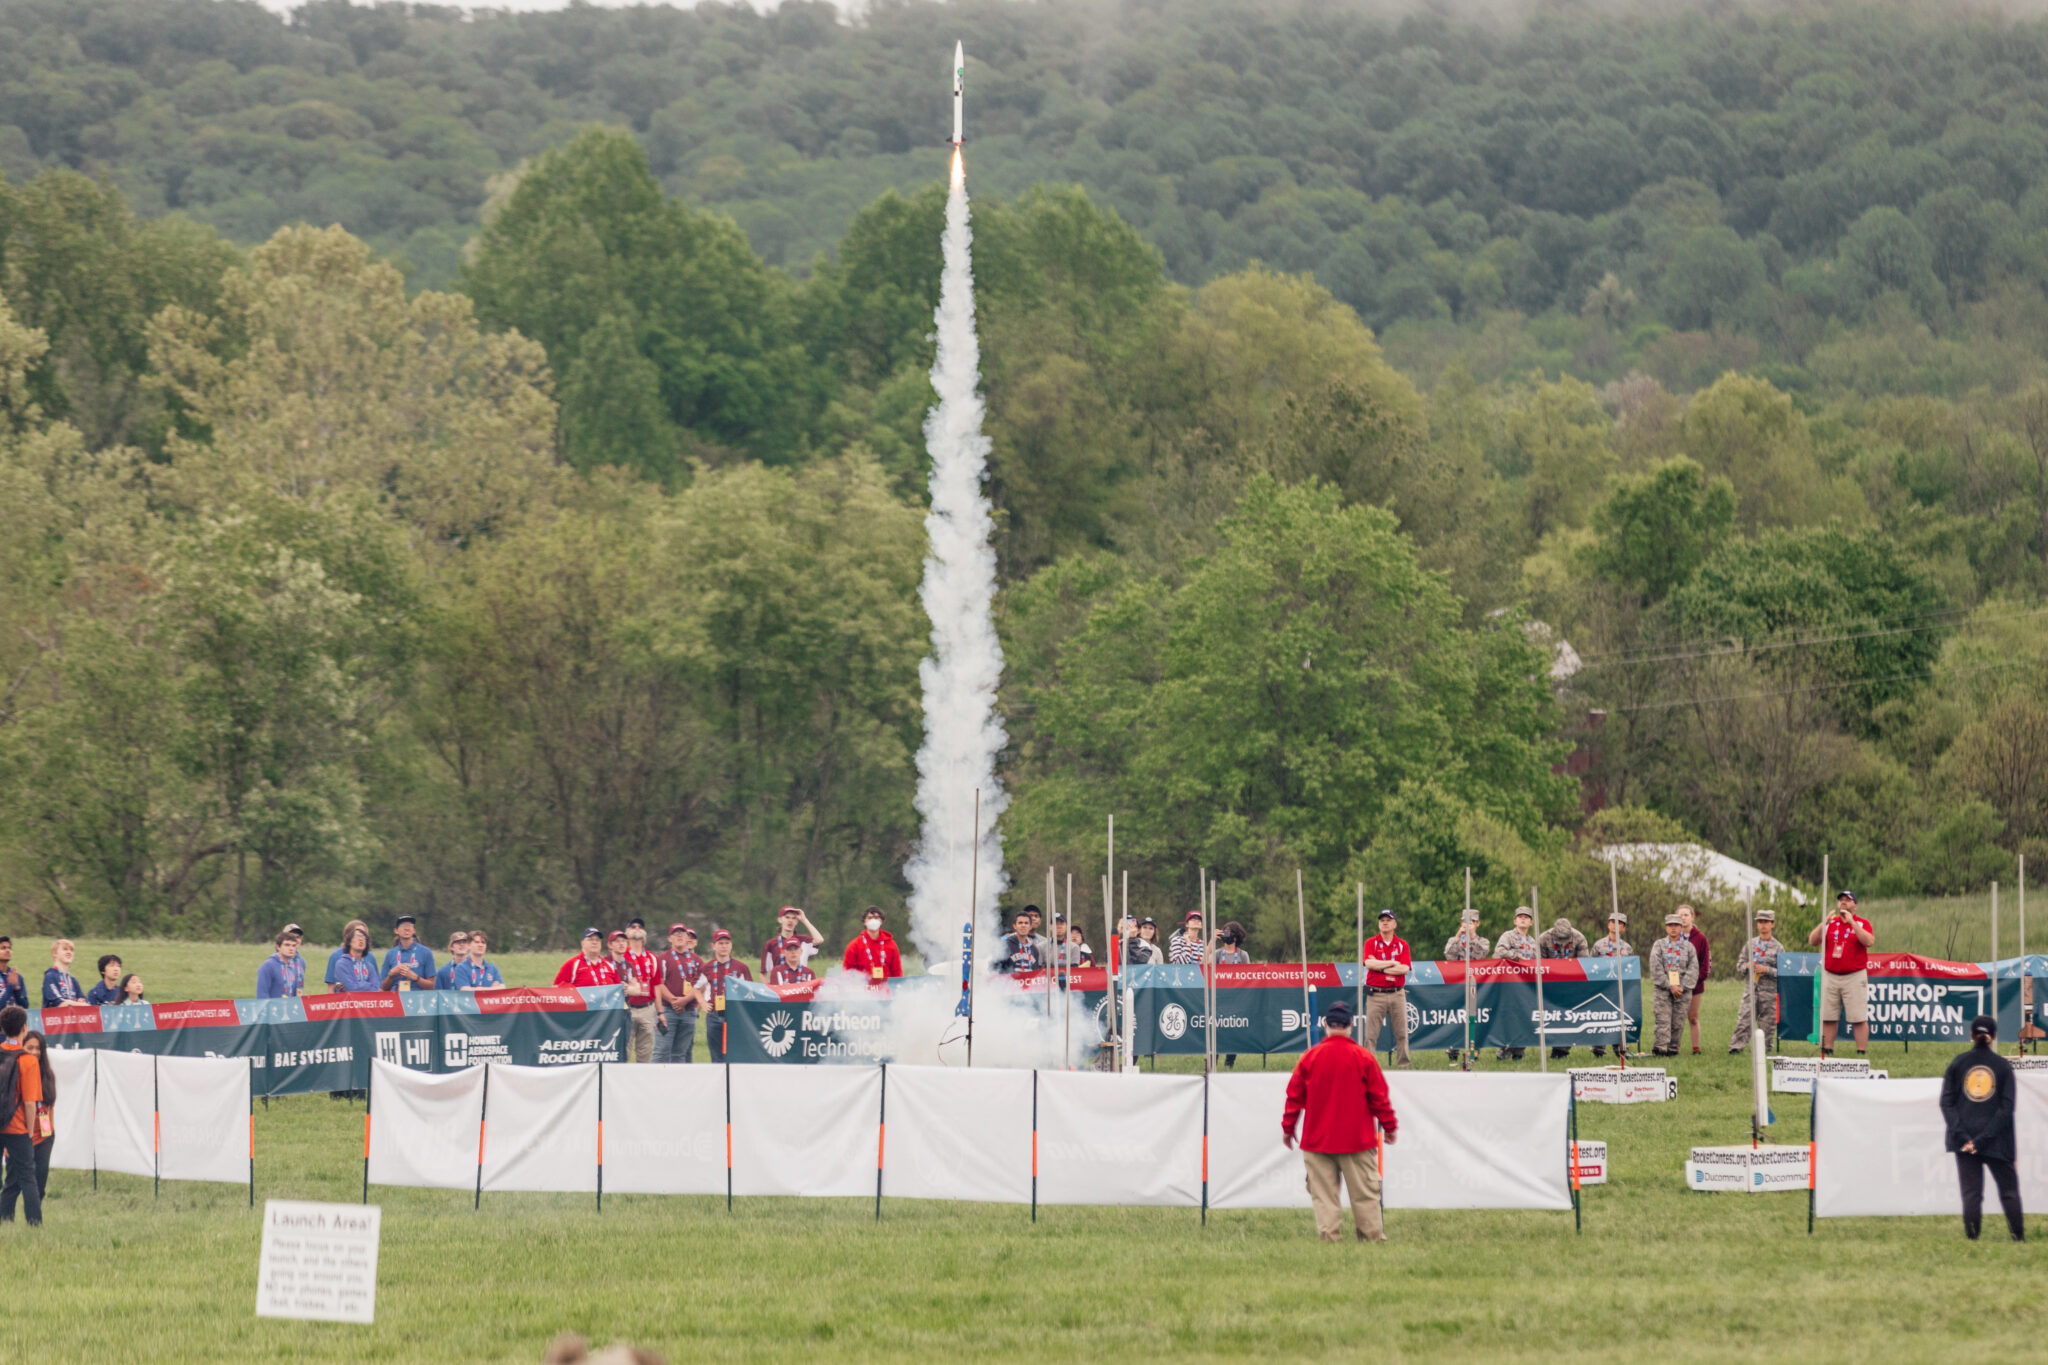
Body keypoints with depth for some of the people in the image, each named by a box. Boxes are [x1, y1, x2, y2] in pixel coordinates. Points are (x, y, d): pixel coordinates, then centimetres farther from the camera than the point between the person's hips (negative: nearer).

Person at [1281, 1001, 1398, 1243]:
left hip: (1318, 1139, 1)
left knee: (1323, 1192, 4)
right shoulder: (1363, 1057, -5)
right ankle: (1372, 1234, 6)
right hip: (1357, 1139, -1)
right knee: (1364, 1191, 5)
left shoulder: (1309, 1057, -2)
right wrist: (1389, 1126, 11)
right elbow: (1379, 1096, 0)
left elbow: (1295, 1095, 3)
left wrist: (1287, 1127, 15)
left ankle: (1328, 1234, -3)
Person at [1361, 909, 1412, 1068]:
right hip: (1376, 994, -2)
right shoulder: (1371, 943, 5)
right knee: (1370, 1033, -5)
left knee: (1401, 1031, 2)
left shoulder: (1402, 945, 9)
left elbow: (1405, 969, -4)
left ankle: (1403, 1061, 7)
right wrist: (1392, 963, -7)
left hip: (1397, 994, 2)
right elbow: (1369, 964, -11)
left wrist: (1381, 968, -8)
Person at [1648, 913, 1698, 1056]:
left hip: (1682, 990, 2)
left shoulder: (1688, 946, 10)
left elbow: (1693, 969, 4)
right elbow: (1656, 969, -2)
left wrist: (1682, 987, -9)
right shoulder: (1658, 945, 6)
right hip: (1663, 990, -2)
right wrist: (1670, 986, -10)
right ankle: (1660, 1048, -14)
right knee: (1663, 1020, -11)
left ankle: (1673, 1048, 7)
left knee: (1678, 1023, 1)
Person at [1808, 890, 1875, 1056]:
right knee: (1827, 1017, 4)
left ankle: (1861, 1053, -7)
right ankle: (1826, 1051, 10)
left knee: (1859, 1018, -8)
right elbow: (1812, 940, 3)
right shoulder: (1830, 923, 13)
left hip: (1854, 977, -4)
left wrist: (1852, 922, -18)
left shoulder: (1862, 923, 3)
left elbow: (1869, 941, -15)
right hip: (1830, 976, 4)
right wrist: (1824, 923, -10)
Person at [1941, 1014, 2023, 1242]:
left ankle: (1972, 1240, -3)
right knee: (2009, 1191, 8)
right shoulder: (2003, 1066, 0)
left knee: (1971, 1193, 1)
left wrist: (1962, 1136, -7)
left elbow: (1946, 1102, -2)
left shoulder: (1958, 1063, 3)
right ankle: (2018, 1239, 6)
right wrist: (1984, 1139, -8)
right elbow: (2006, 1107, -6)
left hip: (1965, 1140, 1)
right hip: (1997, 1144, -1)